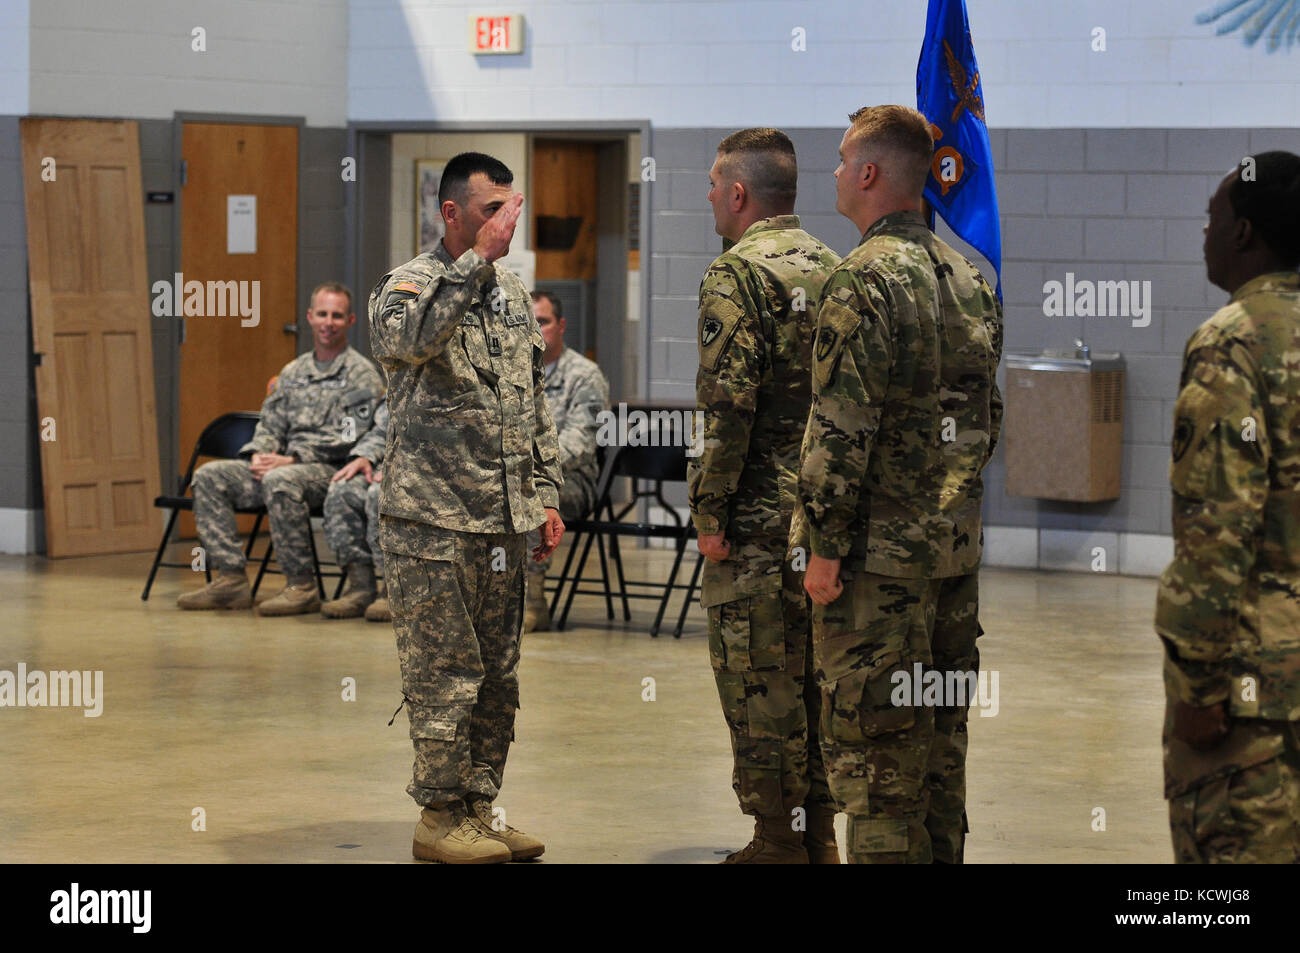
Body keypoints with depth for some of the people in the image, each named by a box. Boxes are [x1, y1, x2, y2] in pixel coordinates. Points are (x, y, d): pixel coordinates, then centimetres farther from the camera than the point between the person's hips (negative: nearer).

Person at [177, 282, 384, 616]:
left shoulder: (361, 375, -2)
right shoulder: (293, 372, 20)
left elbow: (348, 440, -12)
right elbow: (270, 425, 19)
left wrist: (291, 460, -18)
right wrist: (259, 456, -5)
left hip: (331, 471, -7)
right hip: (286, 466, 8)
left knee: (281, 481, -38)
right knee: (209, 475, -6)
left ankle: (302, 586, -31)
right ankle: (230, 579, -13)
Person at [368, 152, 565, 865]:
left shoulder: (513, 294, 15)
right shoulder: (410, 285, -7)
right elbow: (405, 338, -33)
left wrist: (546, 494, 15)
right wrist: (477, 260, -28)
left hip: (502, 520, 7)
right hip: (433, 519, -7)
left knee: (497, 675, 11)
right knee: (445, 673, -3)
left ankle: (480, 807, 20)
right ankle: (440, 819, 5)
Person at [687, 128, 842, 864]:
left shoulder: (737, 275, -12)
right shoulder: (833, 270, 12)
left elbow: (730, 403, -20)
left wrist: (711, 512, -14)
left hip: (759, 518, -8)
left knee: (760, 682, -1)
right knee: (816, 676, 14)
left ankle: (779, 844, 2)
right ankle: (818, 837, 19)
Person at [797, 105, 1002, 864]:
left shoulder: (866, 279, -15)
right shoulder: (968, 277, 10)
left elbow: (843, 426, -18)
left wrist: (826, 543, -14)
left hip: (881, 546, -8)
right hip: (959, 543, 8)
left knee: (873, 734, -2)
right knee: (942, 727, 15)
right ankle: (942, 851, 21)